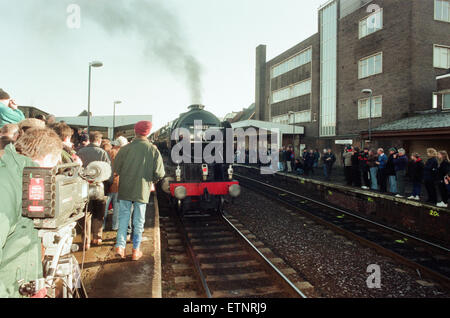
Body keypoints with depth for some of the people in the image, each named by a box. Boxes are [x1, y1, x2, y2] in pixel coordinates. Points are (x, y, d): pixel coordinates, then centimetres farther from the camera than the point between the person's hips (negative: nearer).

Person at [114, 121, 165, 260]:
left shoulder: (125, 149, -8)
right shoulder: (153, 150, -8)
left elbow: (116, 168, -1)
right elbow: (159, 174, -8)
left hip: (125, 190, 0)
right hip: (142, 191, 0)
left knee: (123, 218, 14)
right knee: (139, 221, 10)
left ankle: (120, 246, 7)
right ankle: (136, 250, 17)